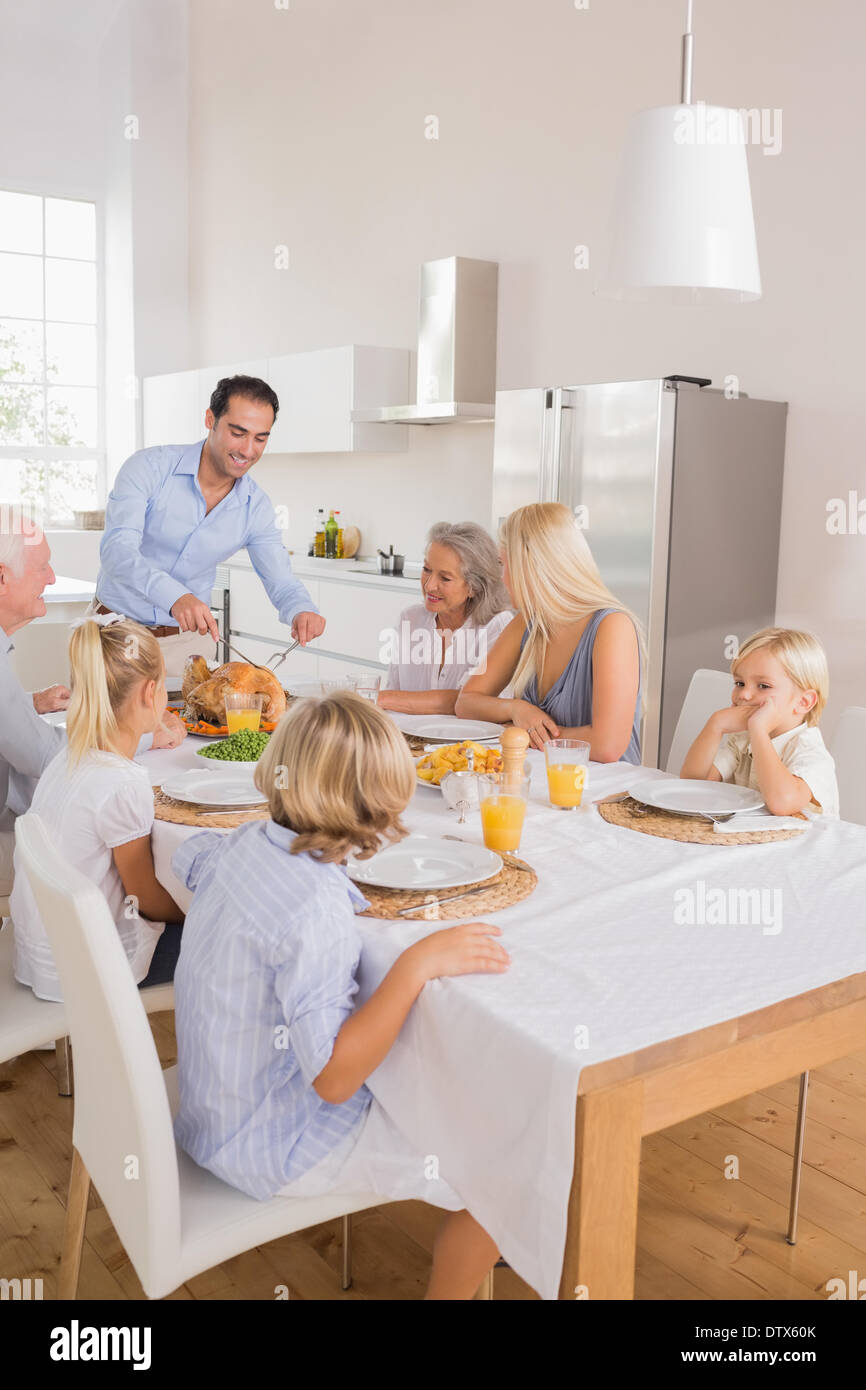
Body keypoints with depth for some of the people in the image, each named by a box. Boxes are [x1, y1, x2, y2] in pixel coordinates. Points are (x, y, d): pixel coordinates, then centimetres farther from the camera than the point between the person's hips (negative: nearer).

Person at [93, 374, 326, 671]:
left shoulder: (255, 506, -3)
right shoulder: (149, 467, -14)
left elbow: (282, 582, -1)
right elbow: (117, 549, -26)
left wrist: (302, 612, -26)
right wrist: (175, 596, -44)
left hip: (188, 640, 3)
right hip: (119, 630, -2)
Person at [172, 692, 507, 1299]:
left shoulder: (242, 845, -8)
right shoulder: (317, 911, -33)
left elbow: (186, 853, 17)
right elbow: (333, 1078, -32)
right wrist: (419, 964, -36)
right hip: (272, 1147, -9)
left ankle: (472, 1230, 39)